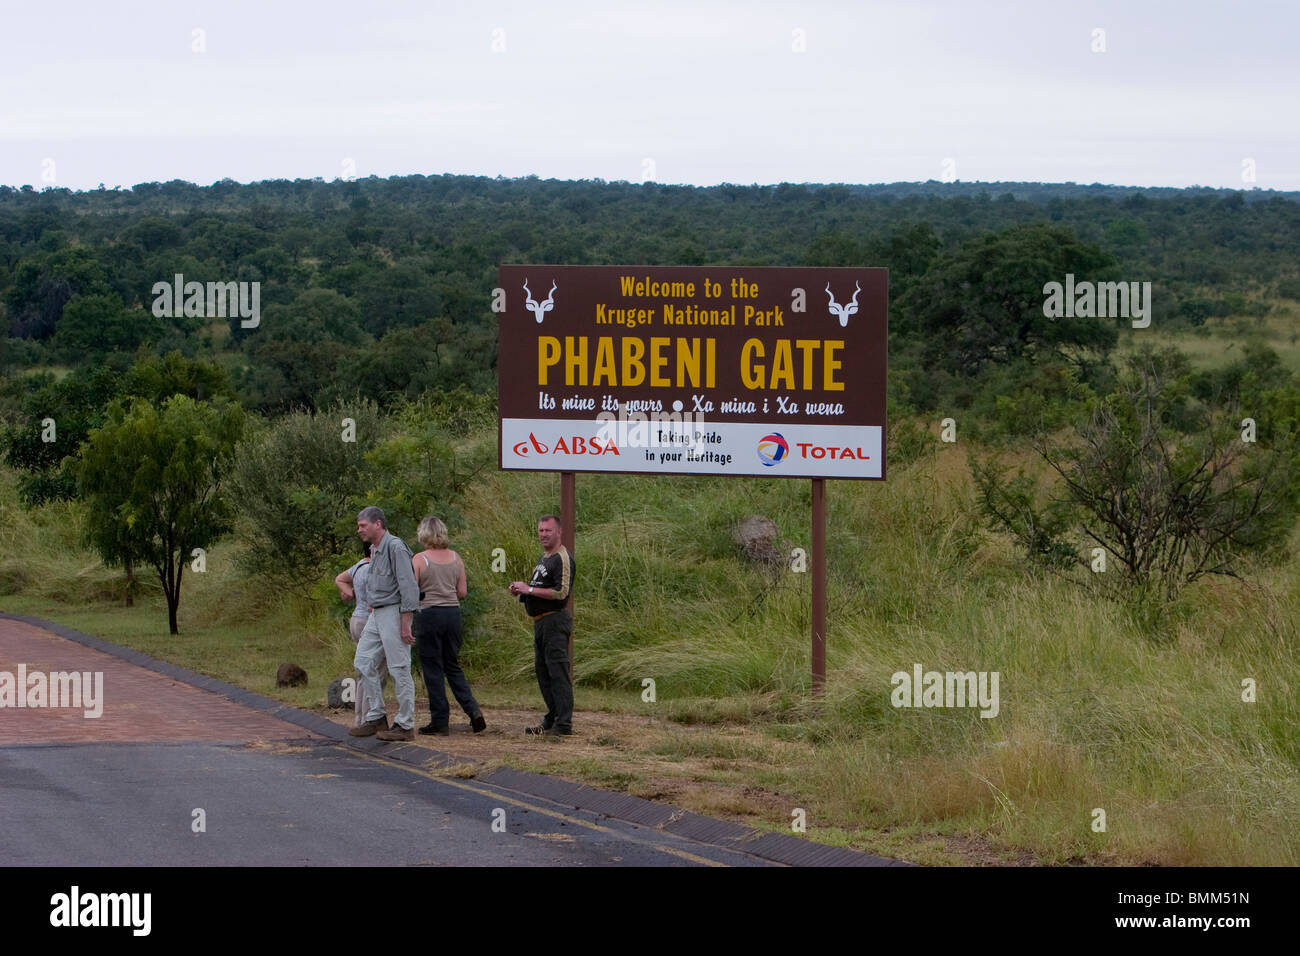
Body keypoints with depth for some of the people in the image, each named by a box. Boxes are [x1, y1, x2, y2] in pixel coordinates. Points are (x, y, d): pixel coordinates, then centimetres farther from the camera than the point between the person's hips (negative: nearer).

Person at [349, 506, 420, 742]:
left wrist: (405, 624, -20)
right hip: (376, 614, 10)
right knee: (364, 662, 7)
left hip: (394, 613, -10)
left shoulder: (395, 547, -14)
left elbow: (408, 586, -17)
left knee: (399, 669, -6)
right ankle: (376, 718, 12)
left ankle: (405, 725, -2)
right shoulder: (374, 550, 15)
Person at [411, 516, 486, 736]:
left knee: (432, 670, 3)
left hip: (429, 614, -5)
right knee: (452, 666, 16)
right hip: (453, 612, 5)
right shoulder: (455, 558, 5)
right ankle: (473, 710, -1)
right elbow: (462, 592, 8)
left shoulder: (419, 559, -8)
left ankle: (440, 721, 4)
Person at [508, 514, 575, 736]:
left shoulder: (562, 558, -12)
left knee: (558, 672, -11)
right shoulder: (545, 557, 19)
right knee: (542, 670, 14)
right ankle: (552, 720, 21)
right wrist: (520, 589, 11)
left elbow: (561, 592, -21)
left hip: (555, 620, -11)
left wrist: (529, 589, -16)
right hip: (541, 622, 11)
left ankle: (564, 724, -11)